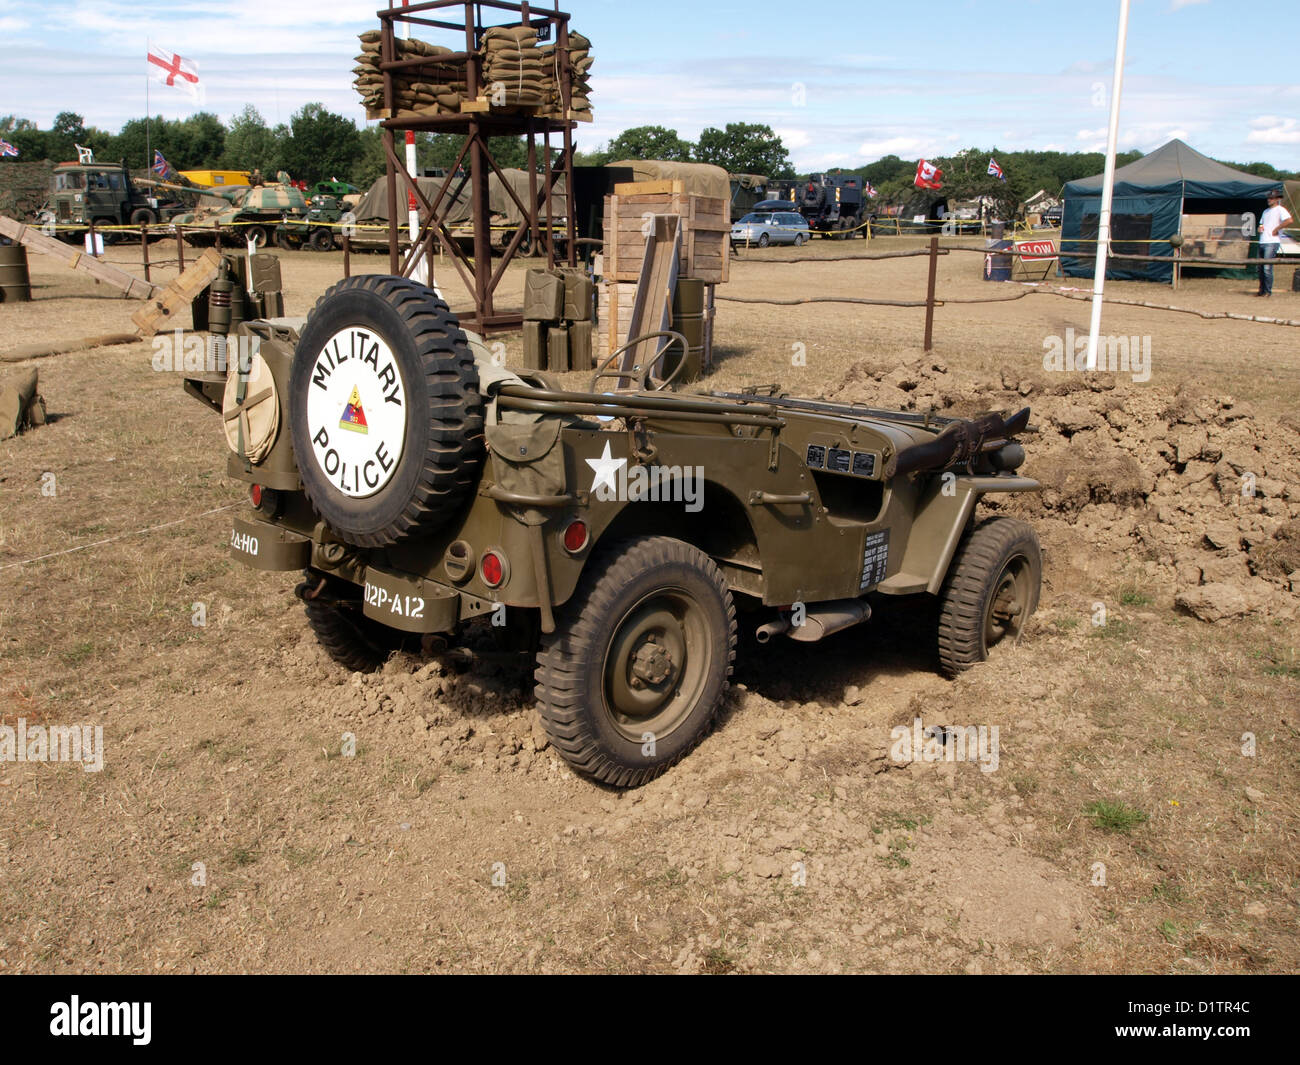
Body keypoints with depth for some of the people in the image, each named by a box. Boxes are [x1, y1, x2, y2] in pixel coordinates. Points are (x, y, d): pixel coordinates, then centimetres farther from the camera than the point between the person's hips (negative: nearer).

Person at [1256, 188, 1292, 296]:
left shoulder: (1280, 209, -5)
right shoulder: (1266, 211, 22)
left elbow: (1290, 220, -20)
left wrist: (1276, 229, -15)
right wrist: (1260, 228, 9)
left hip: (1272, 242, -8)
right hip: (1262, 242, 8)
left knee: (1267, 267, -13)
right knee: (1261, 268, 10)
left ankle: (1268, 291, -8)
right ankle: (1262, 290, 17)